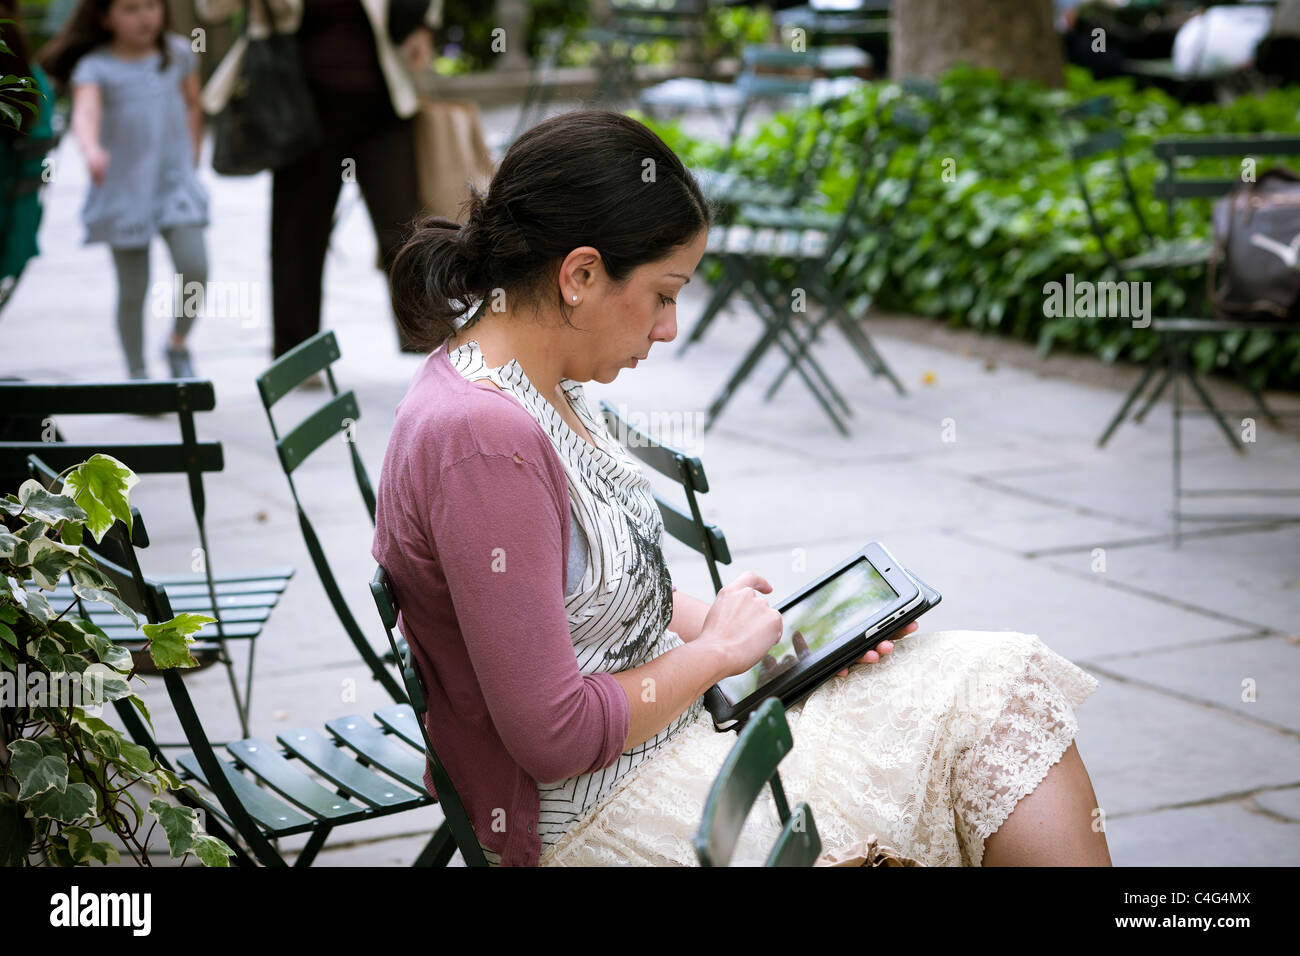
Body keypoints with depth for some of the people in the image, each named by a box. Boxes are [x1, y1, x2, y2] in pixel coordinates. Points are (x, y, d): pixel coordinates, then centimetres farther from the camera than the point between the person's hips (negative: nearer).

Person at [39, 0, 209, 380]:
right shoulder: (95, 67, -9)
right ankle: (136, 372, 19)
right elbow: (85, 112, -27)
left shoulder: (178, 53, 4)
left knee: (195, 269, -14)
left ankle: (178, 344, 13)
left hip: (175, 182, 2)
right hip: (123, 188, -2)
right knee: (133, 289, 3)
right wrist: (91, 149, -48)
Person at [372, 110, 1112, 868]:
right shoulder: (481, 439, -26)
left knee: (996, 689, 1)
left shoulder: (532, 382, 5)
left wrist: (774, 626, 4)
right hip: (597, 812, -9)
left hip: (667, 712, 10)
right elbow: (553, 737, -25)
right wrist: (719, 648, -11)